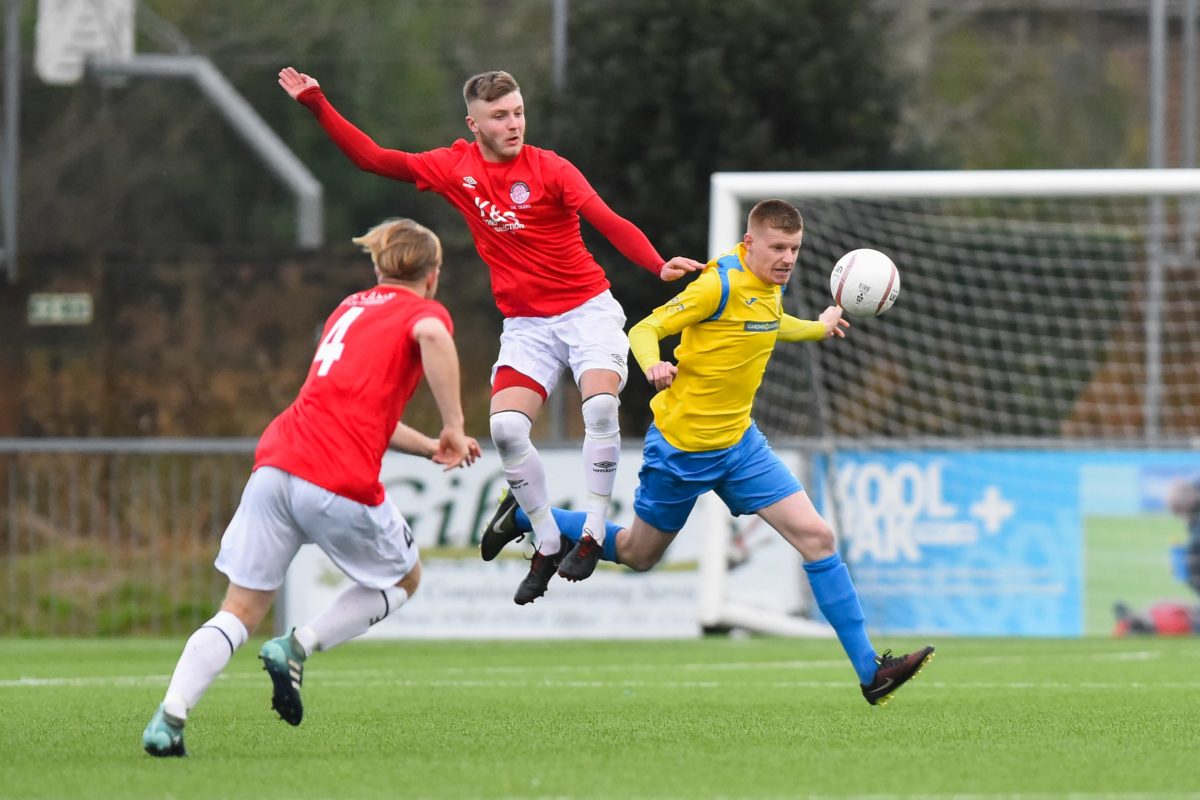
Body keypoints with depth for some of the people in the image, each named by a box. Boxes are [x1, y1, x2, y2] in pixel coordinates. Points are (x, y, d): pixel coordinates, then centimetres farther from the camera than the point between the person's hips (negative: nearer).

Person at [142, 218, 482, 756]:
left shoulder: (349, 308, 30)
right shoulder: (424, 311, 9)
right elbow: (432, 335, -18)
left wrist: (431, 447, 33)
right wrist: (454, 426, -12)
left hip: (275, 466, 5)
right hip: (341, 484, -5)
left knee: (241, 611, 7)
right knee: (404, 579, 21)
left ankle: (169, 718, -13)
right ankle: (296, 648, 2)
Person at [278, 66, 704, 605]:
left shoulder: (549, 170, -11)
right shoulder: (454, 168, 1)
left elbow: (608, 223, -22)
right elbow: (372, 157, 7)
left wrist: (660, 265, -39)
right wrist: (317, 106, 0)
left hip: (587, 310, -3)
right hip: (526, 325, 3)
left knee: (601, 405, -27)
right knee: (506, 427, -17)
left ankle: (593, 534, -13)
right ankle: (547, 545, 0)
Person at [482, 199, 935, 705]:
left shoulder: (771, 286, 4)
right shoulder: (721, 284, -20)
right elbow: (644, 330, -20)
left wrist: (818, 328, 39)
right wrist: (654, 366, -41)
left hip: (739, 442, 6)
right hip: (682, 445, -6)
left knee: (816, 536, -7)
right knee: (638, 554, 11)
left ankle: (870, 672, -7)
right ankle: (525, 515, 36)